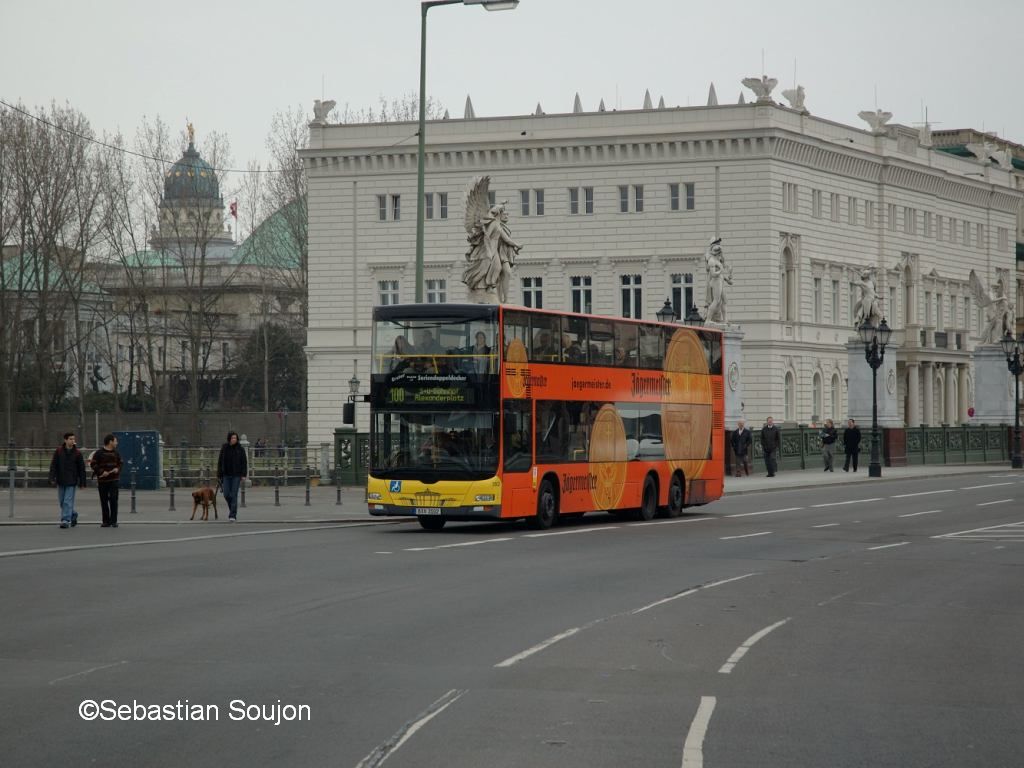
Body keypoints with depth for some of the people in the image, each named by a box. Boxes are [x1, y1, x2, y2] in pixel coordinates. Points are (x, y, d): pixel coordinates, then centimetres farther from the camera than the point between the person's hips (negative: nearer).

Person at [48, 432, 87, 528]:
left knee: (68, 502, -10)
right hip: (61, 481, 3)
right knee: (62, 502, 10)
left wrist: (82, 482, 0)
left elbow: (82, 468, 2)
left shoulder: (77, 453, -2)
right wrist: (52, 478, -8)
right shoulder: (58, 451, 1)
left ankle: (66, 520, -10)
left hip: (71, 482, -3)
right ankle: (73, 516, 29)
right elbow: (53, 465, 0)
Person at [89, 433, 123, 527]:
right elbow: (93, 464, -5)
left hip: (114, 480, 2)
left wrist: (117, 469, -4)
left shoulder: (116, 453, 10)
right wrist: (101, 472, -16)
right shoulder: (99, 453, -2)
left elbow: (120, 463, 18)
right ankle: (106, 521, 9)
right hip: (102, 480, -2)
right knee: (104, 501, 2)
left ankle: (113, 521, -1)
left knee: (113, 499, -6)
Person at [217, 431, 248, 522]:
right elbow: (220, 462, 6)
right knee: (226, 494, 1)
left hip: (236, 475, -2)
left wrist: (244, 474, -9)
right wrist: (219, 475, 2)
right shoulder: (224, 448, 3)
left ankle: (233, 515, -5)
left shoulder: (240, 449, -2)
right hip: (226, 475, 2)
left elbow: (244, 462, -2)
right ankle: (232, 508, 29)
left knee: (234, 495, -7)